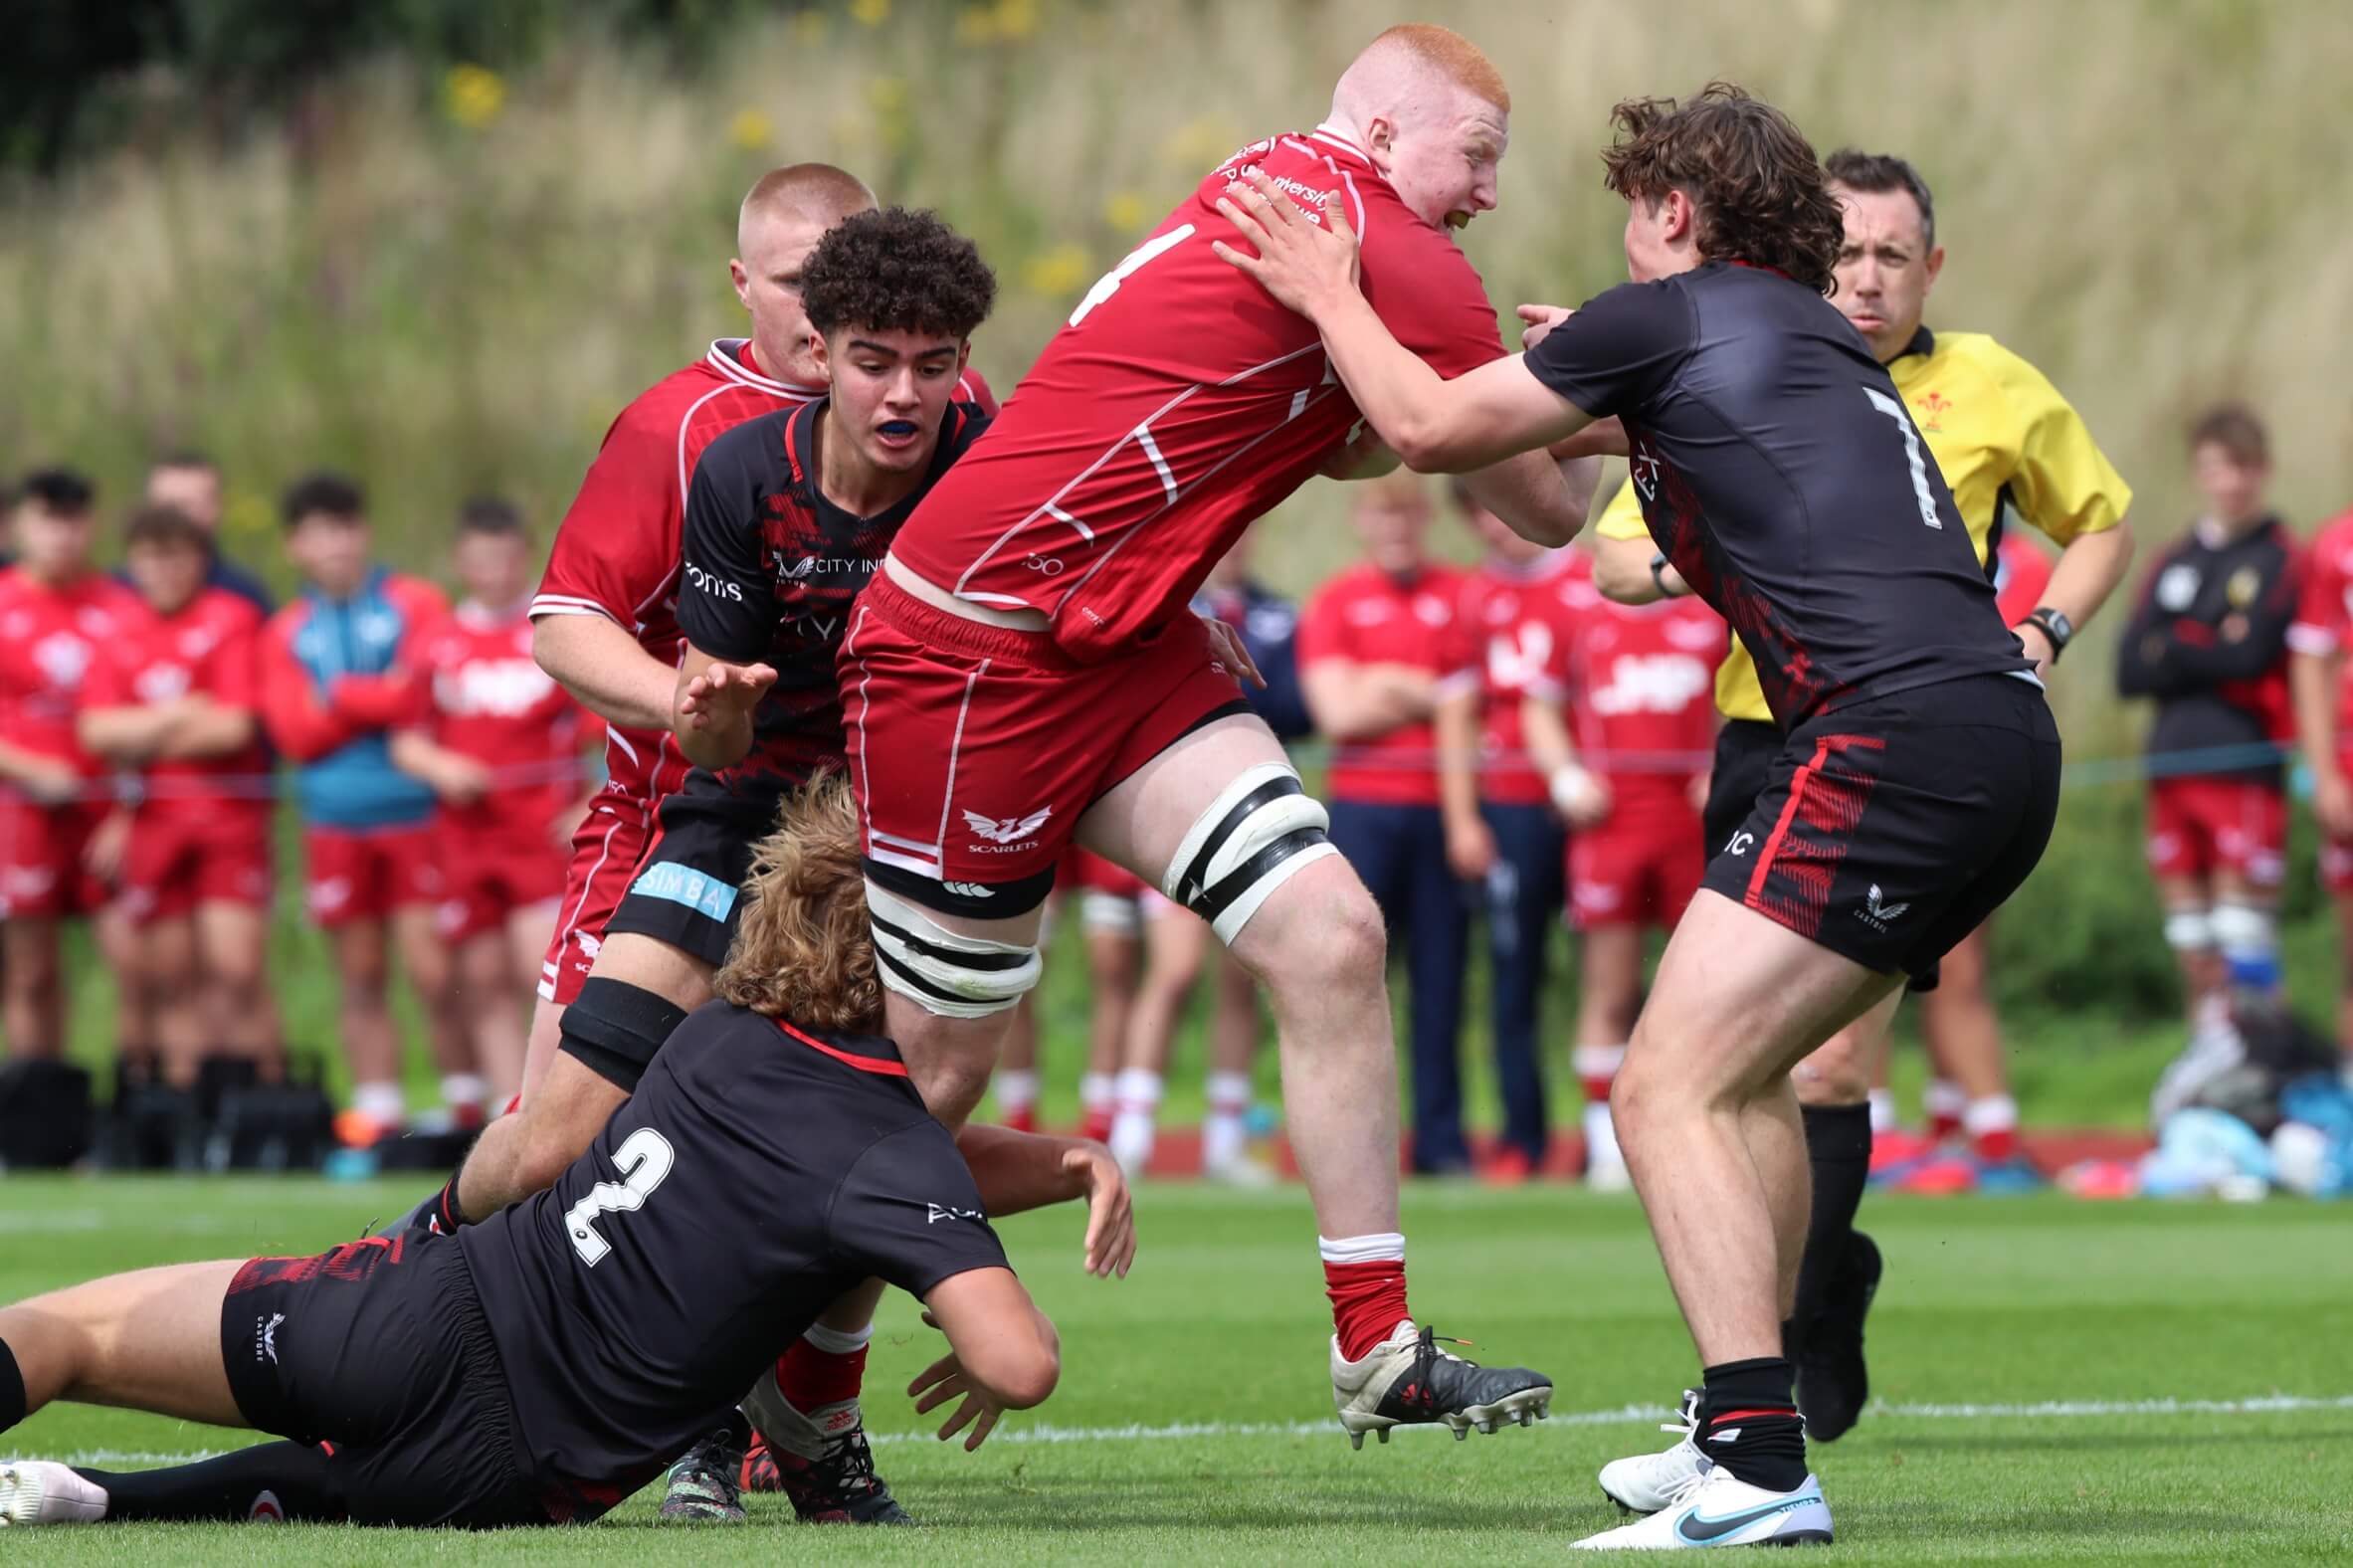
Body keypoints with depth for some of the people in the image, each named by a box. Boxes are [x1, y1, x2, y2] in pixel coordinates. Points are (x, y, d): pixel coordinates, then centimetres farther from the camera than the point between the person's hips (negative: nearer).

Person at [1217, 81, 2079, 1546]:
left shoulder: (1664, 314, 2)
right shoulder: (1820, 338, 24)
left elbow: (1429, 425, 12)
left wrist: (1328, 292, 26)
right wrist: (1605, 402, 51)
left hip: (1895, 735, -9)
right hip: (2006, 728, 9)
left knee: (1669, 1090, -11)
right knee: (1743, 1070, 23)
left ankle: (1761, 1475, -21)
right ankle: (1746, 1429, 27)